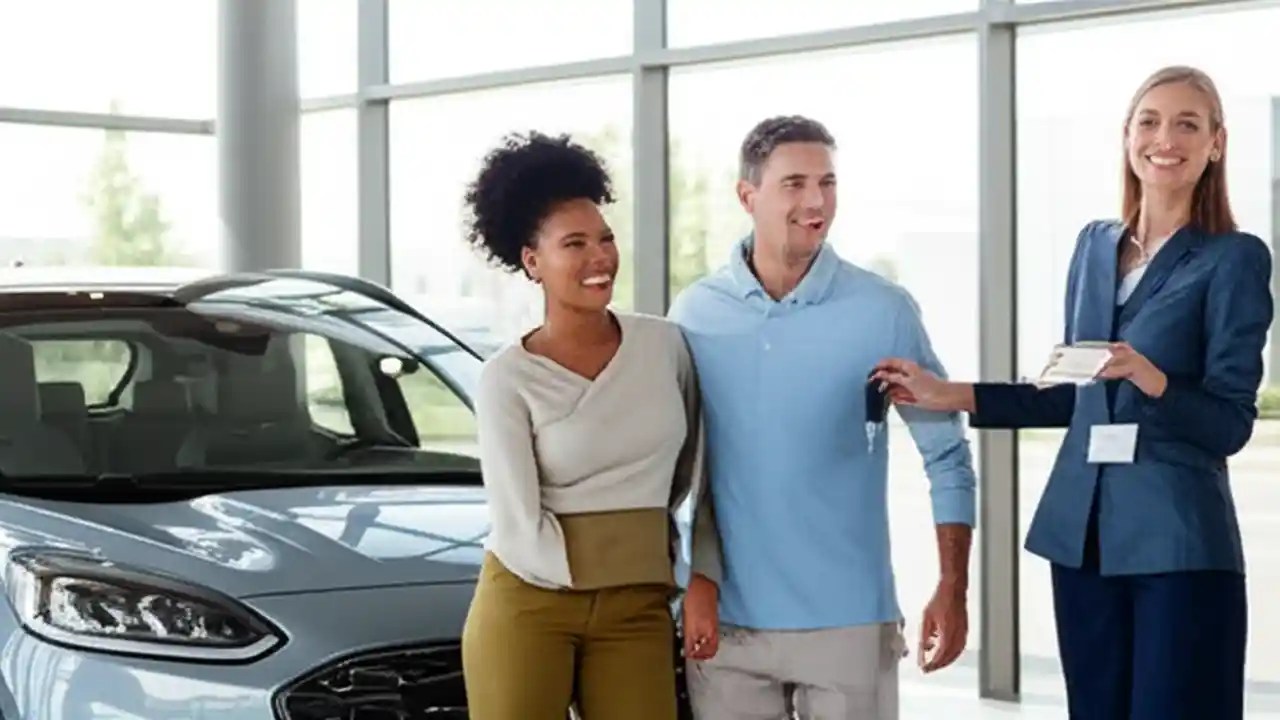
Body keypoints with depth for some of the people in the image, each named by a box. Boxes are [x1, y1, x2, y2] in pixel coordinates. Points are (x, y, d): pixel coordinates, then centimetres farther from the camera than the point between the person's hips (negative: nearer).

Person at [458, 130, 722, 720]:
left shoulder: (664, 344, 5)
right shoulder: (507, 378, -6)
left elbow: (703, 476, 12)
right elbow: (519, 527, -10)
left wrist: (704, 582, 5)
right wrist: (597, 578, -5)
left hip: (637, 610, 3)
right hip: (527, 604, -3)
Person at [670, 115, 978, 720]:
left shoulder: (883, 311, -5)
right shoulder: (694, 313, 1)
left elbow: (947, 454, 0)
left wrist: (952, 590, -5)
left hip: (847, 620, -2)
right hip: (726, 619, 2)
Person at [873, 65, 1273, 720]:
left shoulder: (1234, 259, -5)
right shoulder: (1095, 245, 12)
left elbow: (1230, 425, -8)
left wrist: (1150, 379, -25)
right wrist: (953, 396, 11)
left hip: (1179, 543, -5)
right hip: (1080, 533, 5)